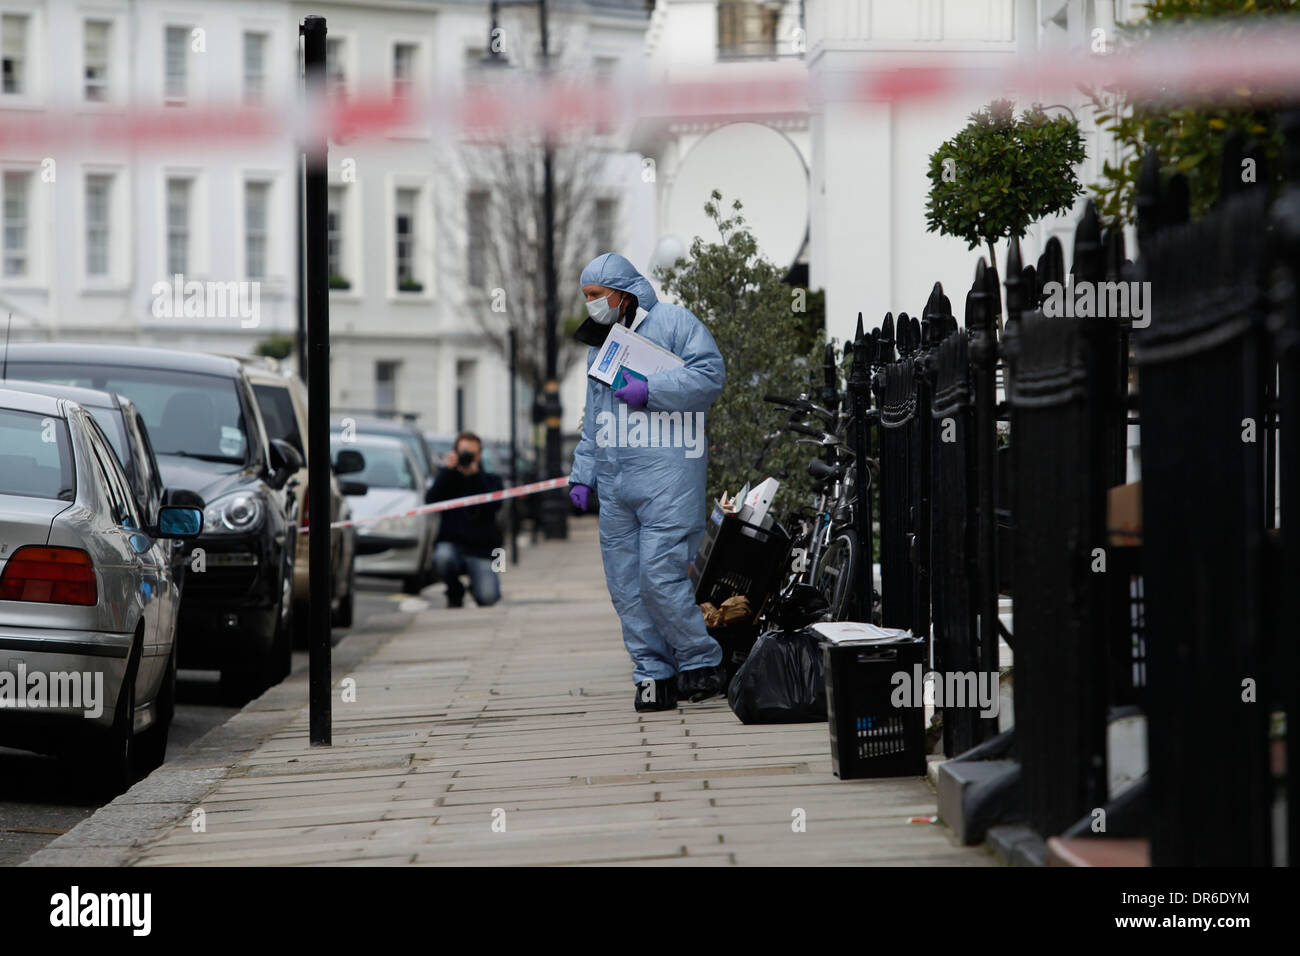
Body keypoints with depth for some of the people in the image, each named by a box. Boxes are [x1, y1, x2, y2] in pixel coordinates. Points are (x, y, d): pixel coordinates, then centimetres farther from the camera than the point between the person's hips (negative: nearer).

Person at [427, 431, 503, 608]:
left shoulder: (490, 480, 11)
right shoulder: (448, 479, 14)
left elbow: (493, 505, -10)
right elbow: (431, 501, -6)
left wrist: (475, 474, -12)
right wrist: (448, 470, -8)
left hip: (481, 549, -1)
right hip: (451, 544, 1)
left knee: (487, 597, -24)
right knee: (443, 558, -38)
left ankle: (476, 586, 18)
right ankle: (455, 593, -3)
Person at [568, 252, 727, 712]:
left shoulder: (672, 322, 1)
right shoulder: (599, 344, 24)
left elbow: (710, 375, -10)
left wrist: (649, 389, -16)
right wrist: (582, 474, 20)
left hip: (666, 472, -7)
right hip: (613, 483, 7)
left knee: (660, 576, -14)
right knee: (624, 583, 2)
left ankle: (701, 662, 0)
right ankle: (653, 671, 9)